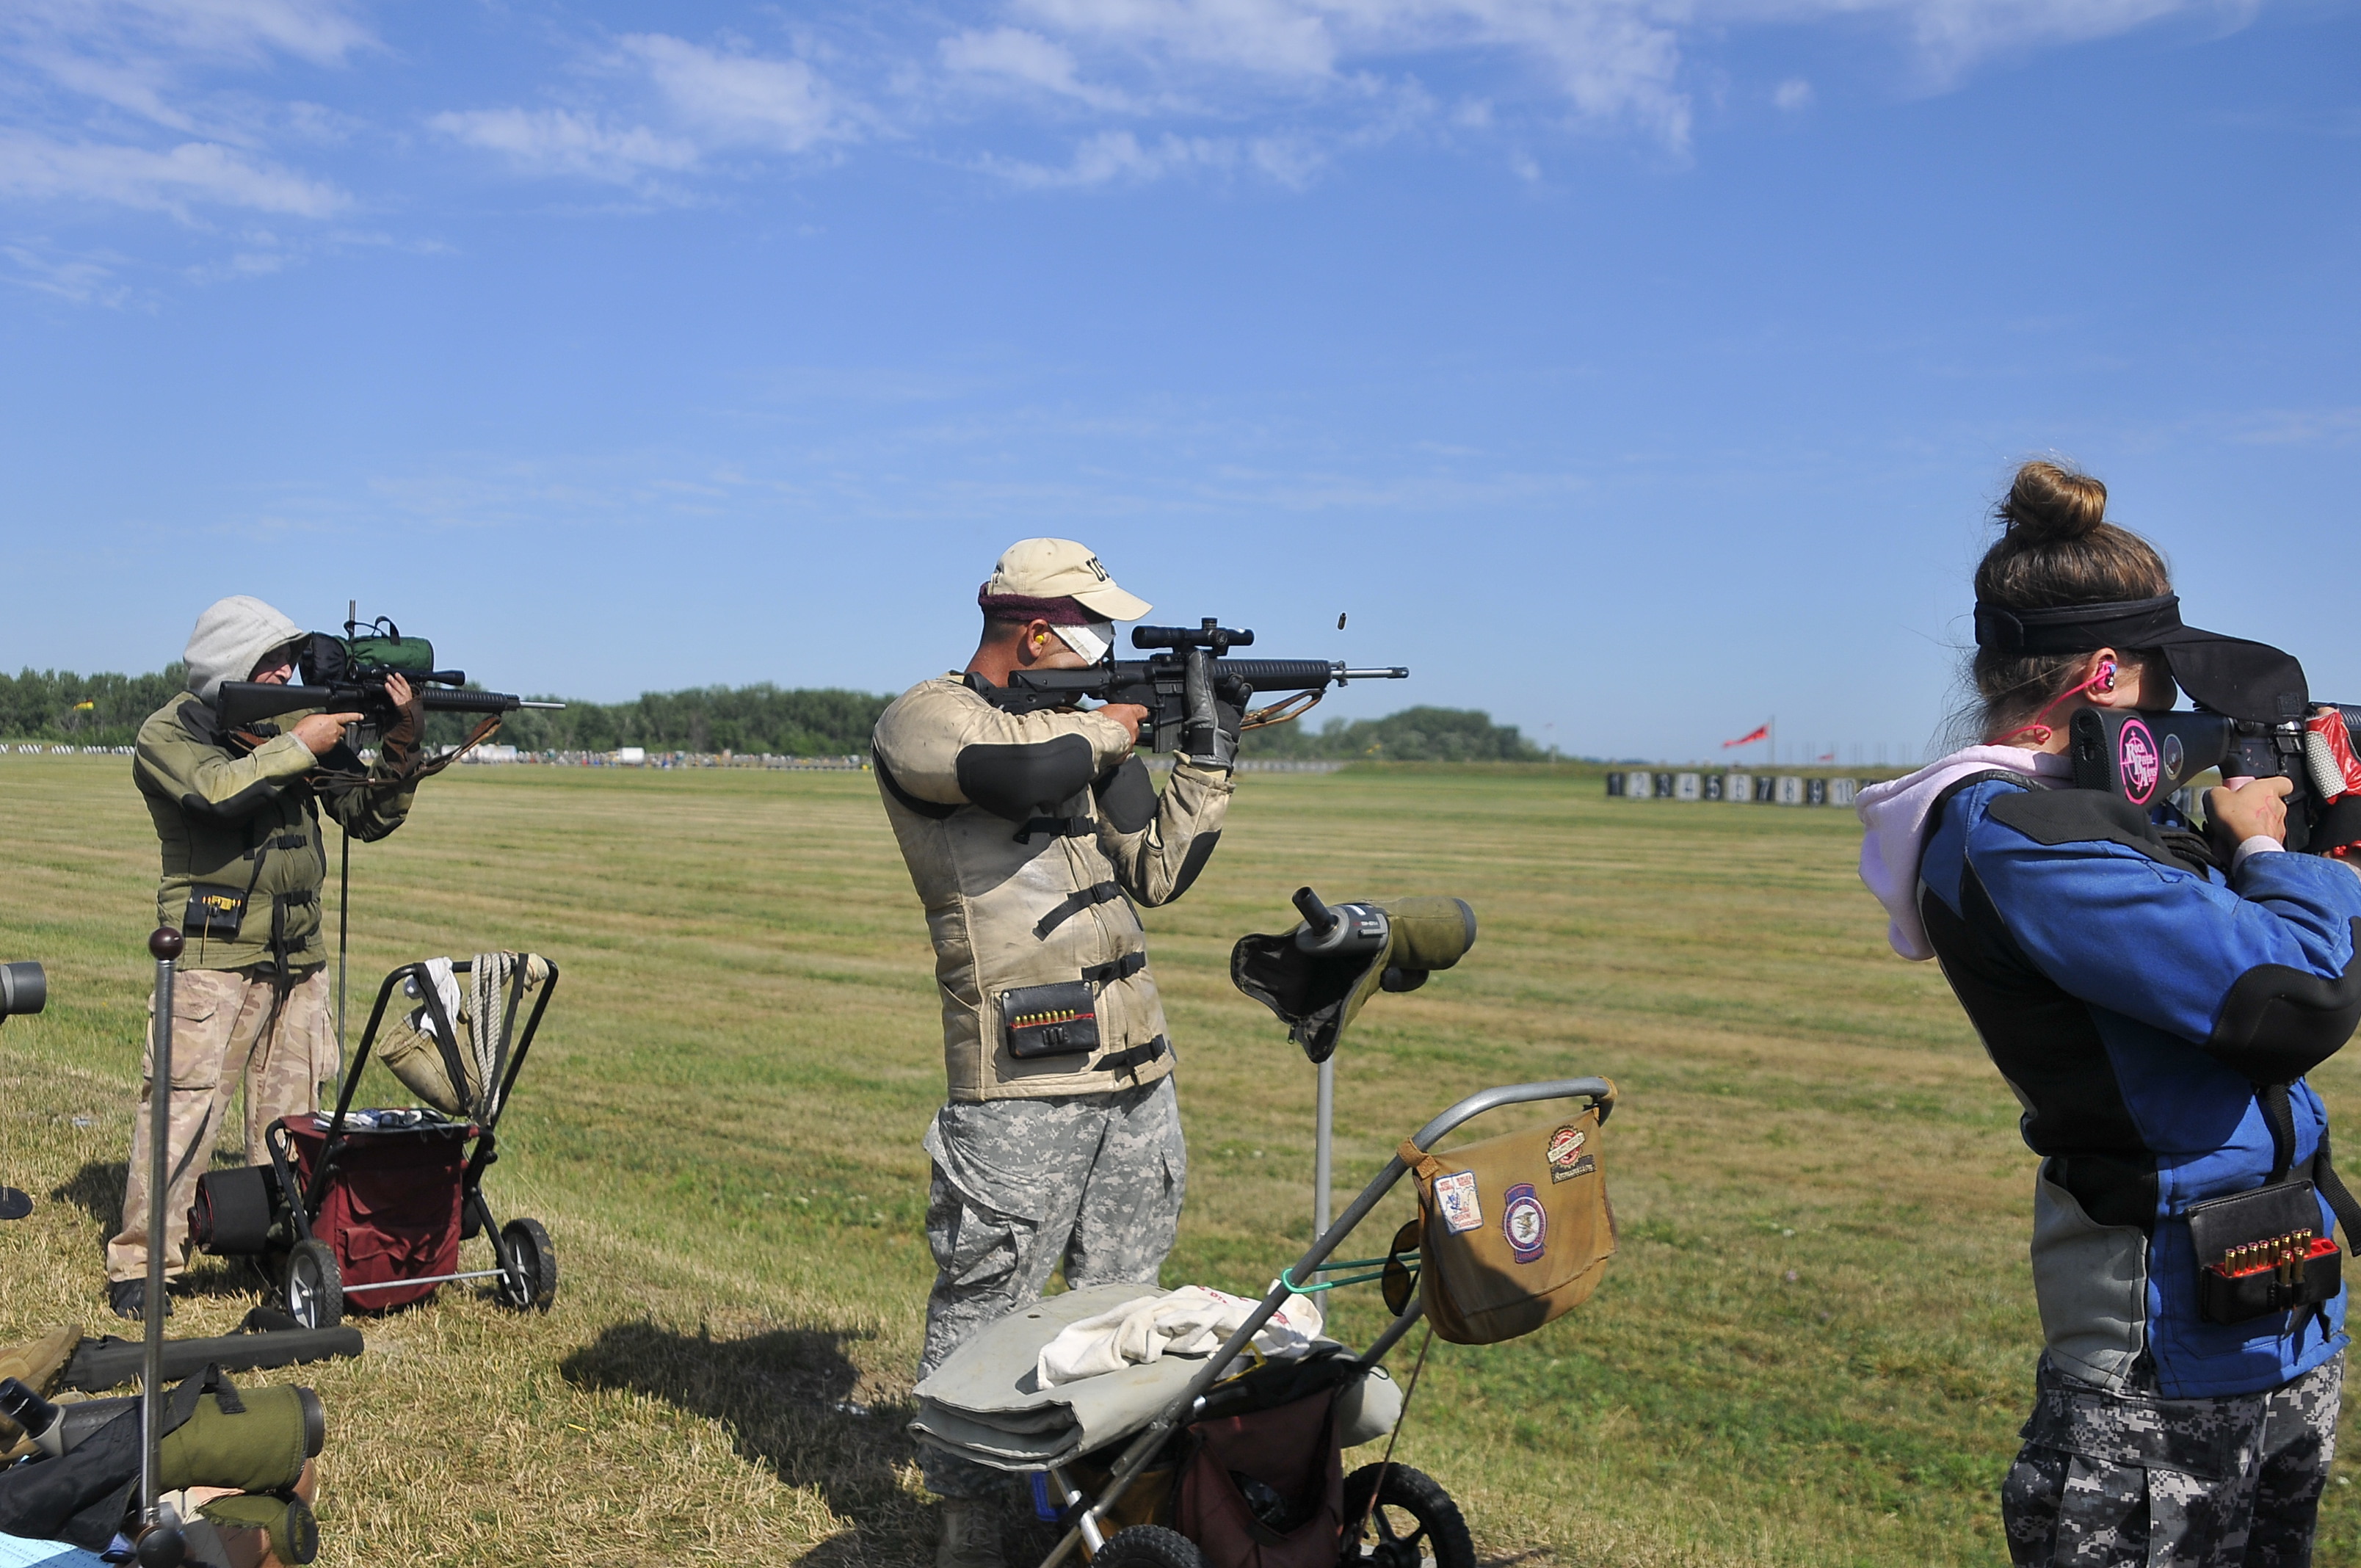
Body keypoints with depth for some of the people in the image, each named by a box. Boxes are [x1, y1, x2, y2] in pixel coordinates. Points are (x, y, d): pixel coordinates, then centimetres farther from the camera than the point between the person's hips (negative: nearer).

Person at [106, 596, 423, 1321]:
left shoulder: (299, 723, 12)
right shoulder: (171, 732, -1)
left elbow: (369, 817, 9)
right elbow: (216, 790, -23)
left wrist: (399, 745, -6)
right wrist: (298, 746, -18)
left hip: (299, 958, 5)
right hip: (211, 954, -5)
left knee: (291, 1111, 11)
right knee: (183, 1104, -7)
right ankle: (138, 1263, 2)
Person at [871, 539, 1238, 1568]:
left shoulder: (1079, 727, 16)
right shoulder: (925, 720, -5)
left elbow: (1159, 871, 18)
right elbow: (1022, 769, -27)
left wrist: (1208, 757, 9)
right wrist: (1107, 728, -8)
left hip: (1135, 1072, 7)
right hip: (1021, 1083, -7)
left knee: (1123, 1300, 15)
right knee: (987, 1302, 0)